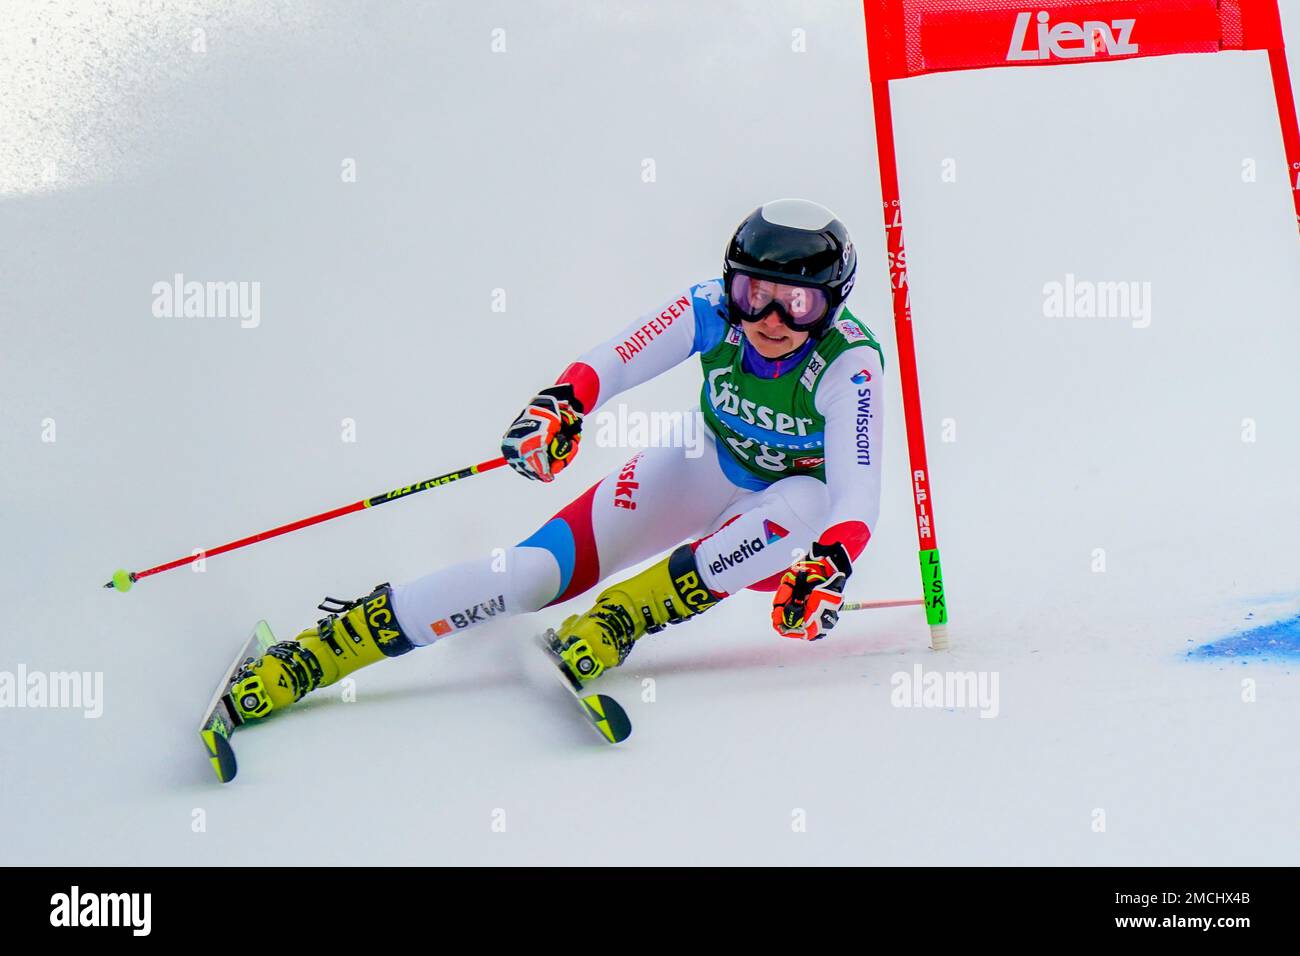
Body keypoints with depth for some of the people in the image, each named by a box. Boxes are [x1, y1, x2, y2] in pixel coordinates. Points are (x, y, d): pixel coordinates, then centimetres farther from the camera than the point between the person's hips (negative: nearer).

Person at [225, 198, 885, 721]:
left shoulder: (849, 365, -27)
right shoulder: (712, 314, -20)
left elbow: (857, 498, -34)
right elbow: (610, 362, -20)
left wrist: (825, 574, -52)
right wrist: (557, 407, -41)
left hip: (798, 502, 0)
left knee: (805, 505, -40)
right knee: (540, 568, -18)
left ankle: (618, 618, -31)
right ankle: (315, 652, -16)